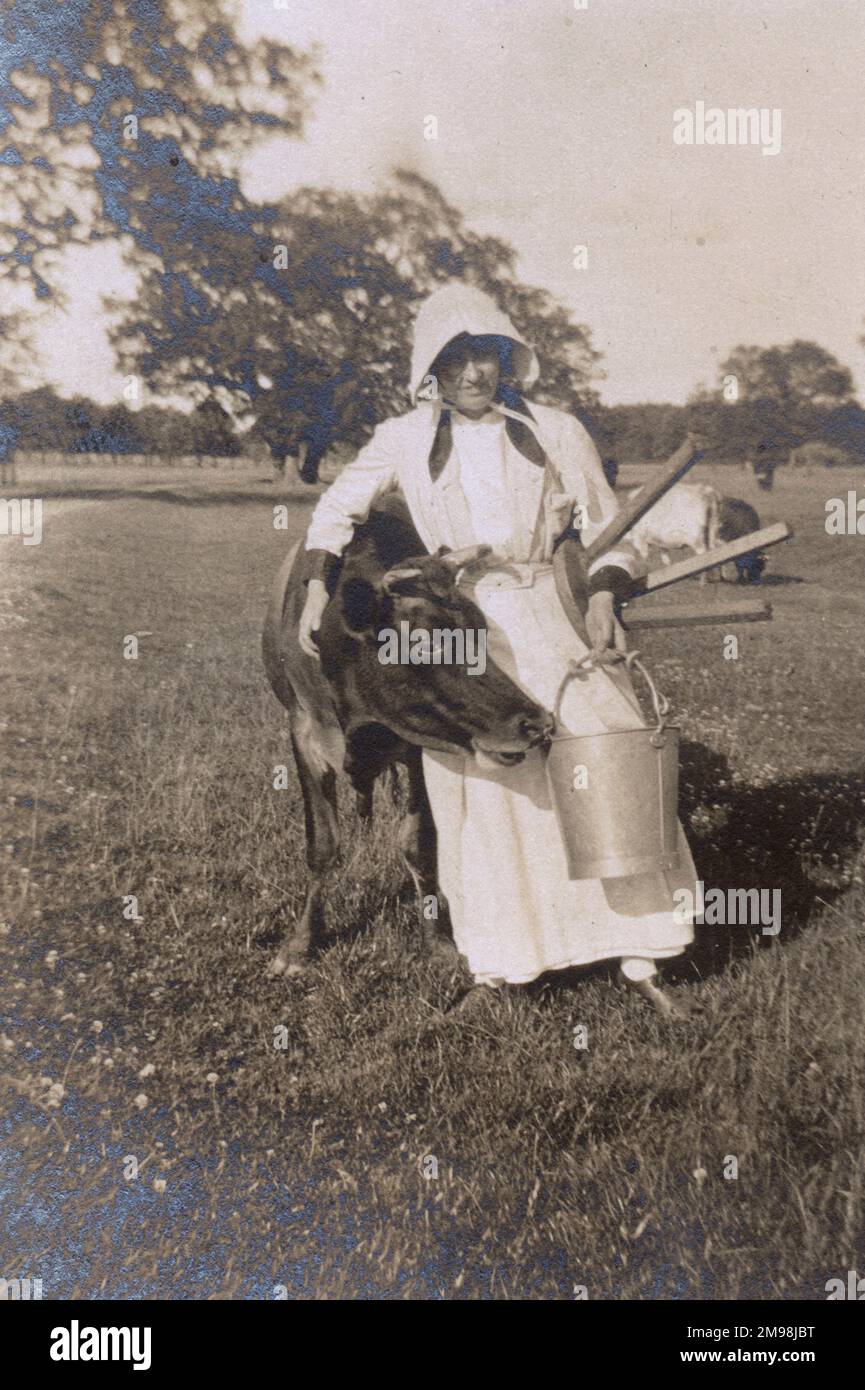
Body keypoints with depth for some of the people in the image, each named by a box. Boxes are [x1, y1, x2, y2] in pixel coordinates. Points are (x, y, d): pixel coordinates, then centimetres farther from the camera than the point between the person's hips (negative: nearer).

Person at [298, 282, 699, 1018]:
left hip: (548, 621, 0)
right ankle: (498, 964, 22)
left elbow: (609, 531, 6)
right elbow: (337, 507, 16)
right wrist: (316, 588, 2)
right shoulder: (405, 440, 5)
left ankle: (640, 959, 8)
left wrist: (603, 597, -13)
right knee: (482, 791, 5)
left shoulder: (557, 433, 3)